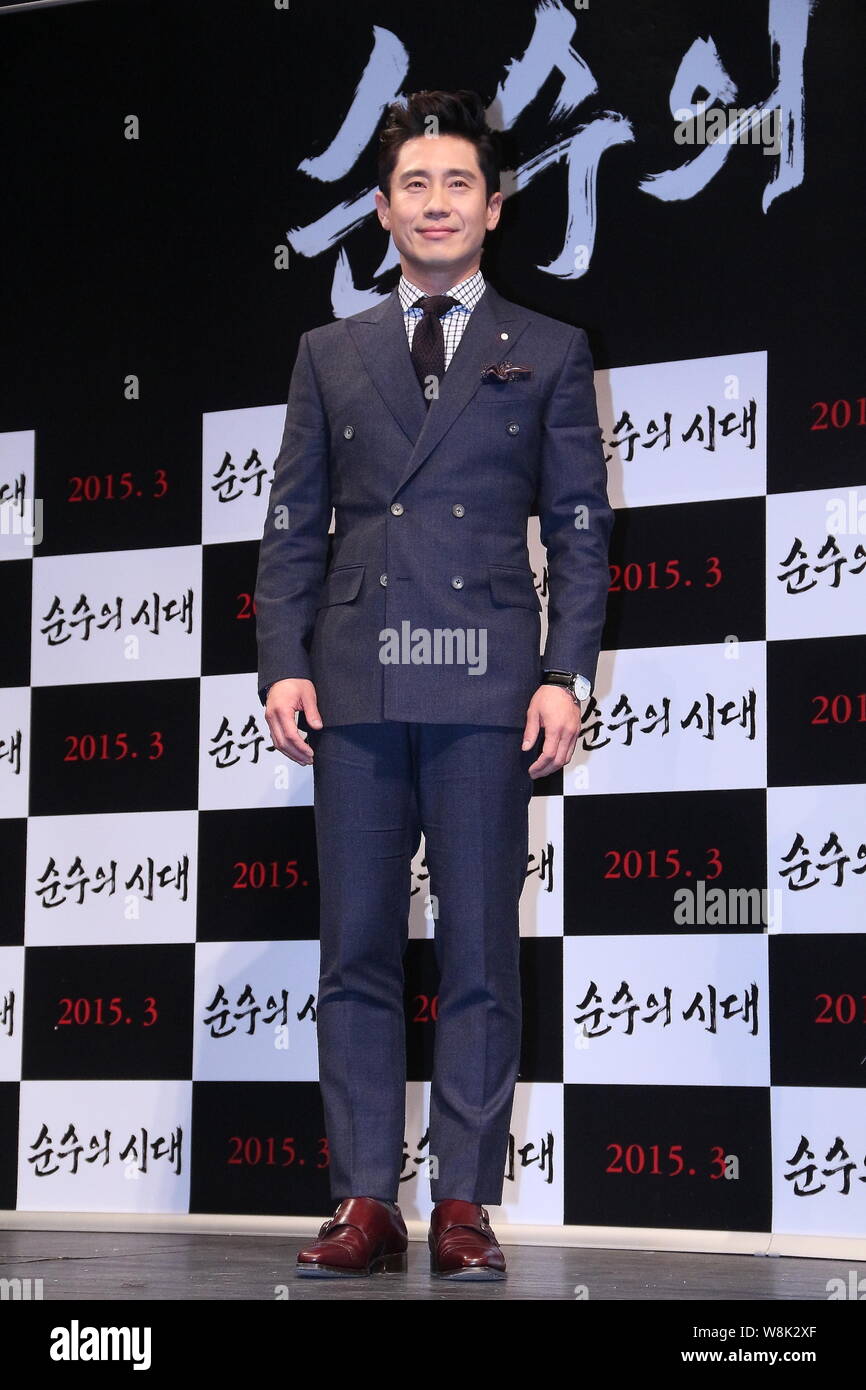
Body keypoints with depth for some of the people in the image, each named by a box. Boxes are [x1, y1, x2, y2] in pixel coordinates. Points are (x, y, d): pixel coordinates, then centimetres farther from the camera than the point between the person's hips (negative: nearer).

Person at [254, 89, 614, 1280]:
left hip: (485, 687, -2)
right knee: (357, 949, 1)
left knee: (480, 950, -2)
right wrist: (284, 664, 0)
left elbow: (580, 530, 6)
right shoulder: (330, 354, 17)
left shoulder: (549, 355, 11)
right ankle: (367, 1206, 5)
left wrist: (567, 674, -5)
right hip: (357, 687, 2)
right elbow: (293, 526, 13)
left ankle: (465, 1206, 1)